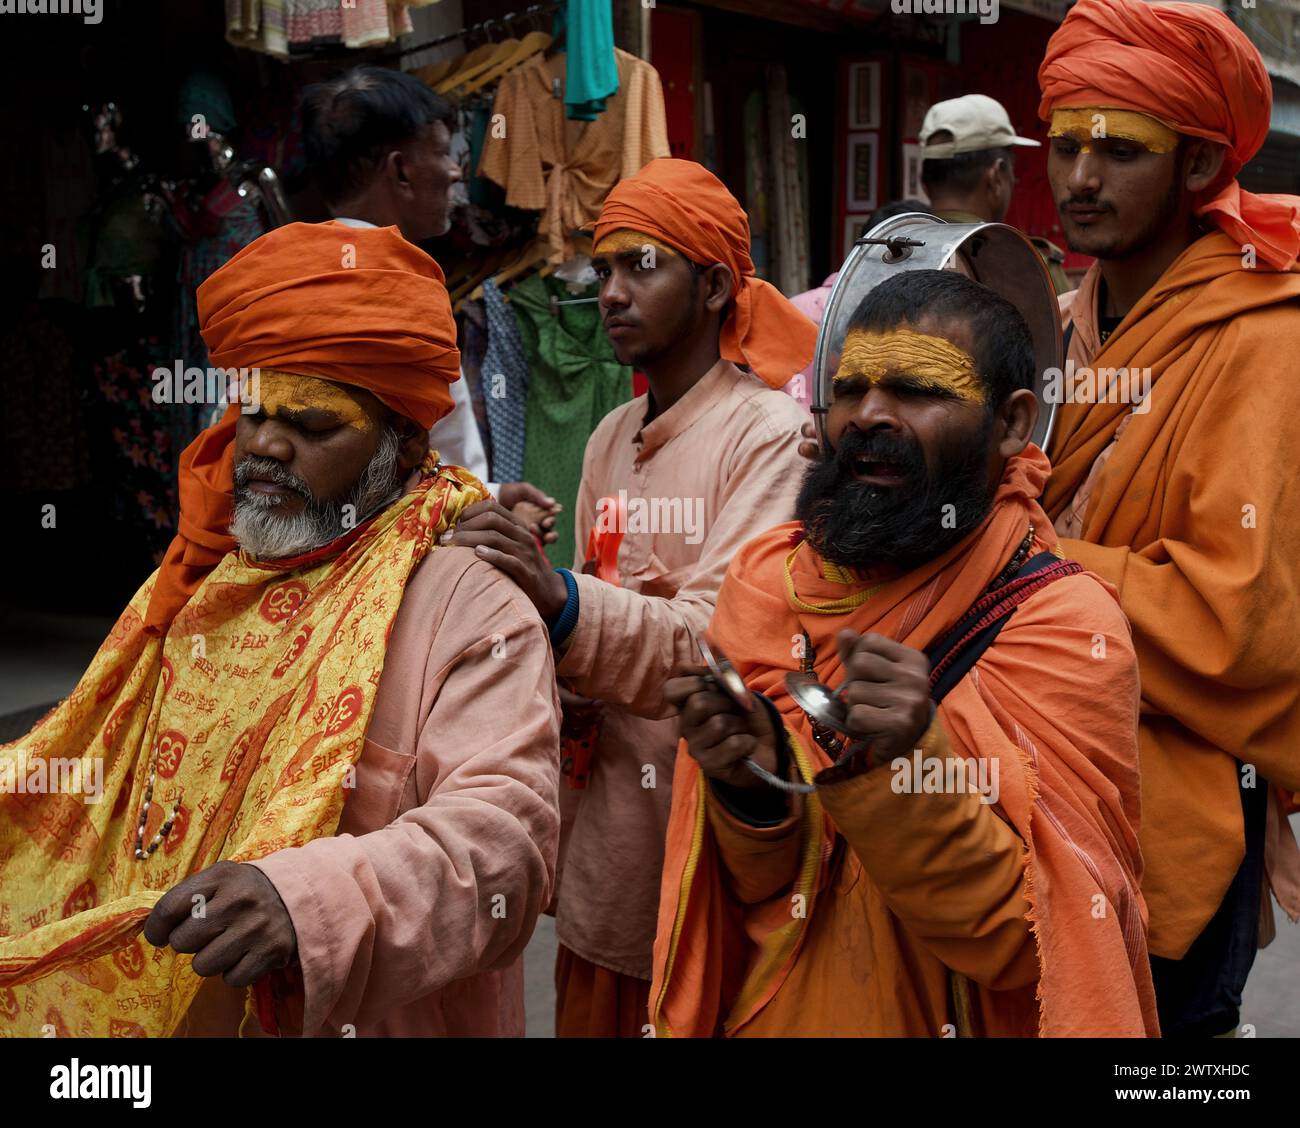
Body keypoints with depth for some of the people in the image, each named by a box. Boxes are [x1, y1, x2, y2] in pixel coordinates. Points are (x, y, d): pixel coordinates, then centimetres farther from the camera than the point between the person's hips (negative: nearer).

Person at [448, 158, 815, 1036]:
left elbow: (728, 641, -21)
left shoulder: (774, 434, -10)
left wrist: (563, 602, -34)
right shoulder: (611, 439, 11)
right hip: (604, 829, 6)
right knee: (592, 1014, 13)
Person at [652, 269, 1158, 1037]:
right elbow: (765, 890, -5)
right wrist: (754, 788, -24)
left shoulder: (1069, 626, -18)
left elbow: (1028, 943, -19)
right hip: (778, 1015, 3)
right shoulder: (767, 580, -10)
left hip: (959, 1018, -2)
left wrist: (908, 770, -33)